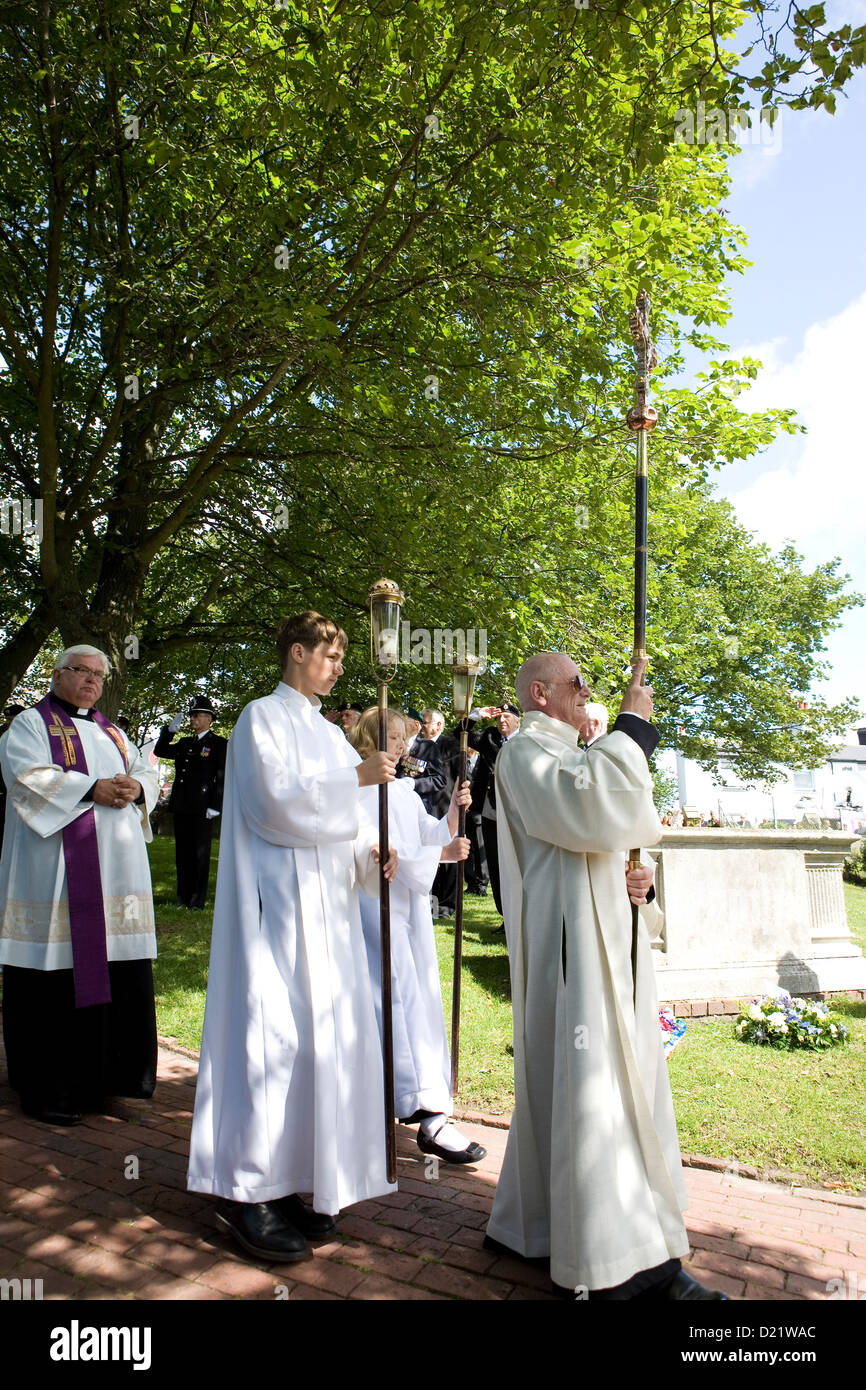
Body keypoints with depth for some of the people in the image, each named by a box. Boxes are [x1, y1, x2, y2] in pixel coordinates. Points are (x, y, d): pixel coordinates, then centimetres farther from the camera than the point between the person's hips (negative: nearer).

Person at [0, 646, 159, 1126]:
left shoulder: (111, 732, 22)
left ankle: (111, 1073, 17)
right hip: (59, 874, -6)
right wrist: (93, 788, -18)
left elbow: (146, 774, 16)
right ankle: (48, 1089, 7)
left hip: (118, 869, 6)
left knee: (121, 973, 5)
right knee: (59, 976, -4)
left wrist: (136, 788, -7)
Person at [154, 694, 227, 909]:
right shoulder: (185, 744, 18)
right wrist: (170, 730, 10)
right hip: (181, 807, 6)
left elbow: (222, 777, -7)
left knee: (200, 853, -1)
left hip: (202, 809, -6)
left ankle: (198, 899, 5)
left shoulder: (219, 744, -1)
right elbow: (160, 751, 23)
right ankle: (183, 897, 17)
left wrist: (215, 806, -14)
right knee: (182, 853, 10)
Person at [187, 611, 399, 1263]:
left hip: (326, 904, 8)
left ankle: (289, 1181, 20)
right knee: (273, 1035, -7)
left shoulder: (330, 733, 17)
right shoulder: (263, 718, -4)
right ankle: (248, 1192, 5)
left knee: (320, 1033, 8)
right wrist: (355, 778, -16)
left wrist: (368, 853, -1)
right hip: (277, 901, -7)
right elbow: (276, 800, -17)